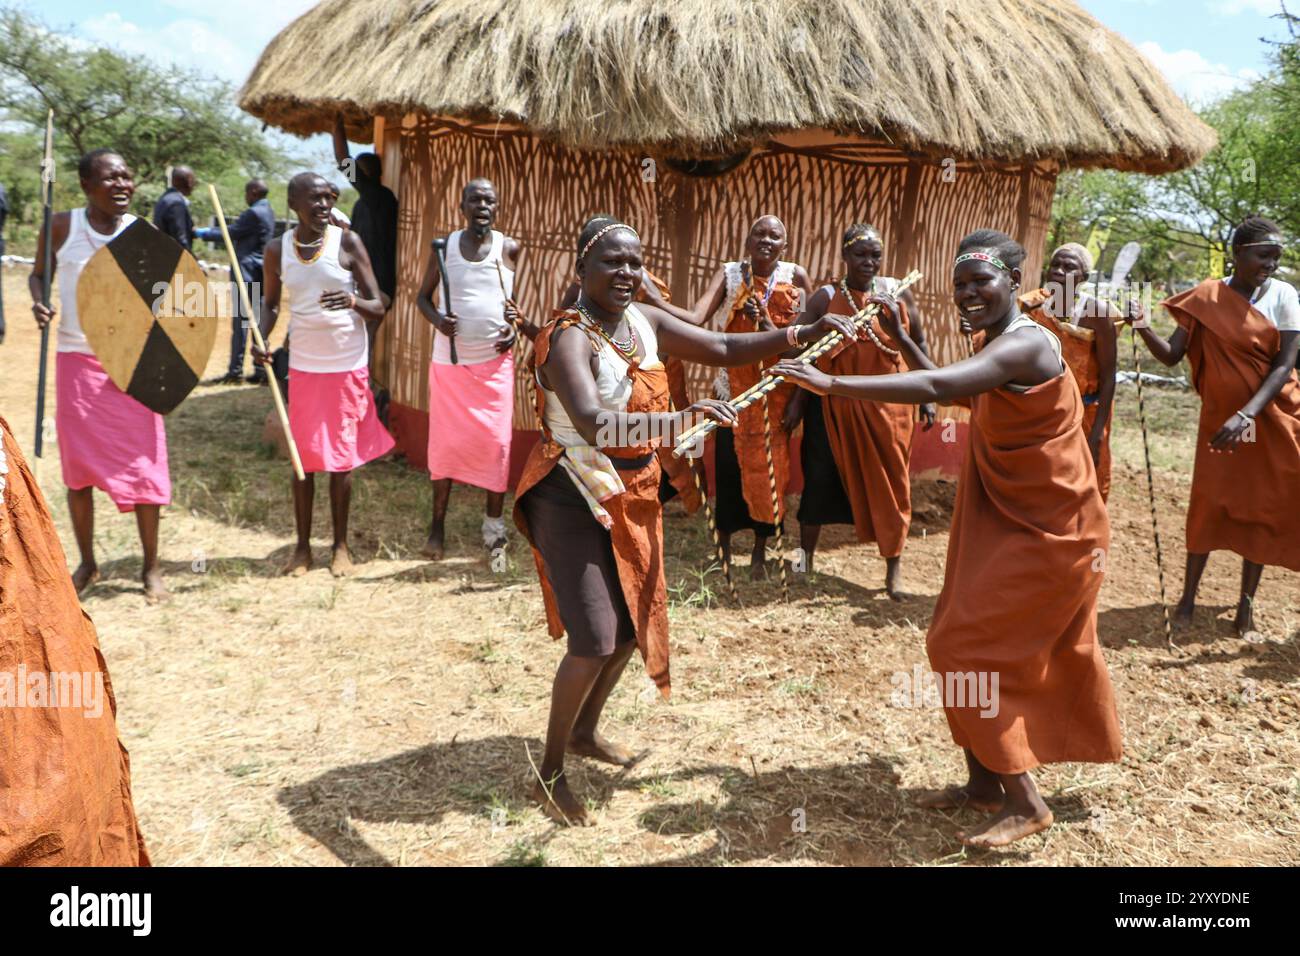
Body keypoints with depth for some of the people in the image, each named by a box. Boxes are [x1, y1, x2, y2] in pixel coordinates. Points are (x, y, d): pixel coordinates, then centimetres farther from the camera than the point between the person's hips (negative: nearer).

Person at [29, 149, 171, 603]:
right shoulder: (62, 228, -1)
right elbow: (38, 273, 12)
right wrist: (38, 302, -9)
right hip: (77, 359, 1)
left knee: (143, 463, 1)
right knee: (78, 465, 8)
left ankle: (151, 566, 15)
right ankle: (87, 563, 25)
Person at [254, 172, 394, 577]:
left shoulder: (348, 243, -7)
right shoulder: (278, 251, 0)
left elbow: (378, 308, -8)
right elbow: (271, 303, 14)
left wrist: (353, 301, -30)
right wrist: (261, 339, -6)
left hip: (348, 367, -2)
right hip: (303, 366, 2)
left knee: (342, 457, 6)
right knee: (303, 456, 6)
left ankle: (341, 545, 19)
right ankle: (303, 546, 18)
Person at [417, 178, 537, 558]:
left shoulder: (509, 249, 1)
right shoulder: (443, 247, 0)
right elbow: (423, 296, 8)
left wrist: (516, 325, -6)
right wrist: (438, 319, -13)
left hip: (495, 360, 0)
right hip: (450, 359, 0)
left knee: (496, 441, -1)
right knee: (445, 441, 4)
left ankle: (494, 520, 14)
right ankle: (438, 524, 16)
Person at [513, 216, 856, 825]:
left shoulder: (645, 321, 2)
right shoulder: (569, 339, -22)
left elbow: (723, 349, 6)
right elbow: (594, 424, -38)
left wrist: (801, 334, -4)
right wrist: (681, 420, -48)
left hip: (633, 497, 8)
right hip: (575, 500, -8)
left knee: (633, 623, 18)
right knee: (595, 642, -10)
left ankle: (585, 731, 42)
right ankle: (549, 775, 12)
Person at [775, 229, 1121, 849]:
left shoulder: (1024, 344, -23)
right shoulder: (997, 344, 9)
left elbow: (936, 387, -39)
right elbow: (951, 390, 25)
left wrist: (831, 384, -42)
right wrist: (902, 339, 12)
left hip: (1048, 531, -10)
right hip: (1007, 520, 10)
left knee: (967, 649, -8)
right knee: (959, 645, 12)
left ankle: (1024, 803, 4)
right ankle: (984, 783, 25)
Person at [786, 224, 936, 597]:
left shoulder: (898, 293, 3)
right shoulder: (825, 298, -1)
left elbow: (919, 345, 9)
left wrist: (927, 396, 6)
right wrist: (797, 401, -4)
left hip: (888, 407, 1)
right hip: (834, 405, -1)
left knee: (890, 483, 4)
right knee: (820, 480, 2)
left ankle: (894, 571, 15)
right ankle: (804, 560, 19)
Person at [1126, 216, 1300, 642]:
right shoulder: (1207, 297, -4)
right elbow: (1171, 355, -6)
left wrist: (1248, 414, -25)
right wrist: (1142, 326, -25)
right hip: (1220, 417, 0)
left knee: (1262, 510, 6)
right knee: (1208, 506, 0)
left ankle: (1246, 605, 17)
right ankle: (1188, 597, 12)